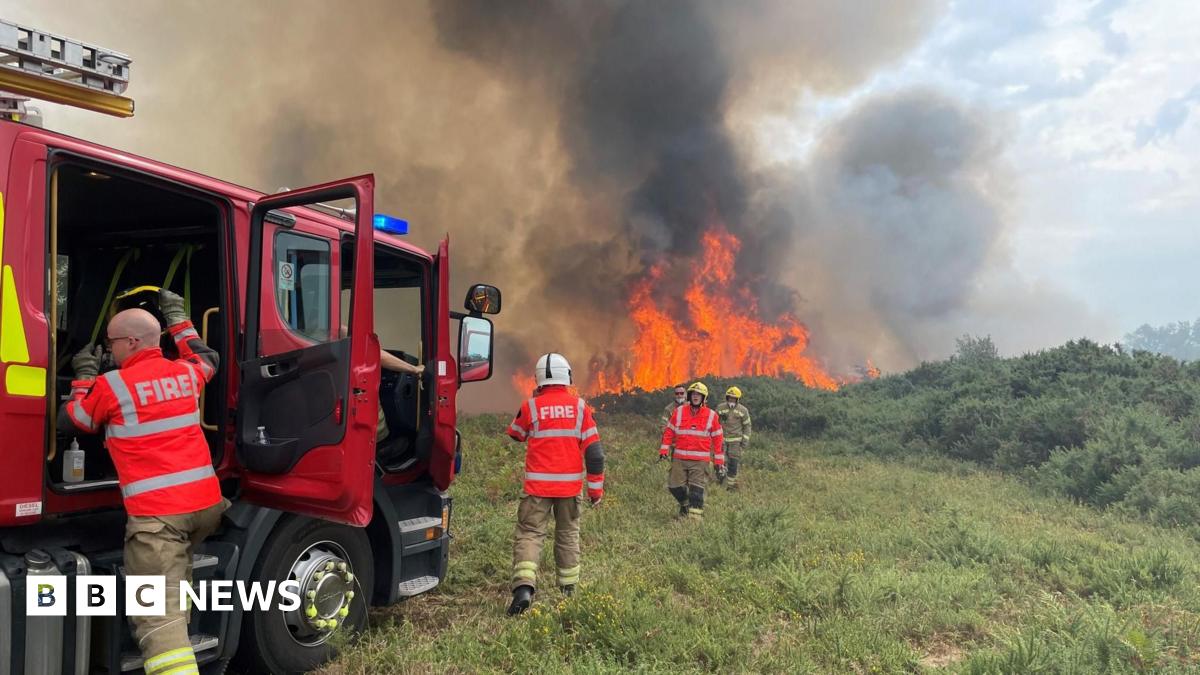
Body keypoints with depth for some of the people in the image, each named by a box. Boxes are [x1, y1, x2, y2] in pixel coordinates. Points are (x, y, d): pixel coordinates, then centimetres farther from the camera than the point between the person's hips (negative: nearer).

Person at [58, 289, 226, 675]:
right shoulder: (185, 373, 12)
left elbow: (68, 422, 13)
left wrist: (84, 376, 23)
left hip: (156, 511, -6)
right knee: (177, 575, 31)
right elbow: (206, 358, 37)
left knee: (158, 611, -10)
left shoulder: (112, 385, -3)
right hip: (207, 502, 6)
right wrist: (177, 317, 43)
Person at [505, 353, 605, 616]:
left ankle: (523, 586, -19)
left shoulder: (531, 406, -6)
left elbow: (516, 434, 14)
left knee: (529, 534, 0)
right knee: (568, 535, 17)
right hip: (570, 485, 2)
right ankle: (569, 587, 26)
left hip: (538, 485, -2)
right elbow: (594, 449, -3)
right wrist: (596, 487, 4)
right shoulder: (580, 406, -3)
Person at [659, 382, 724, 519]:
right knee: (674, 485, 3)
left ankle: (695, 516, 2)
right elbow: (669, 432, 9)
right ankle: (685, 504, 31)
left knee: (696, 490, -6)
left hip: (700, 460, -2)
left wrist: (719, 462, 4)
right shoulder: (679, 412, 4)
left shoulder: (711, 415, 2)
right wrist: (664, 450, 1)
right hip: (679, 458, 2)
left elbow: (717, 439, 5)